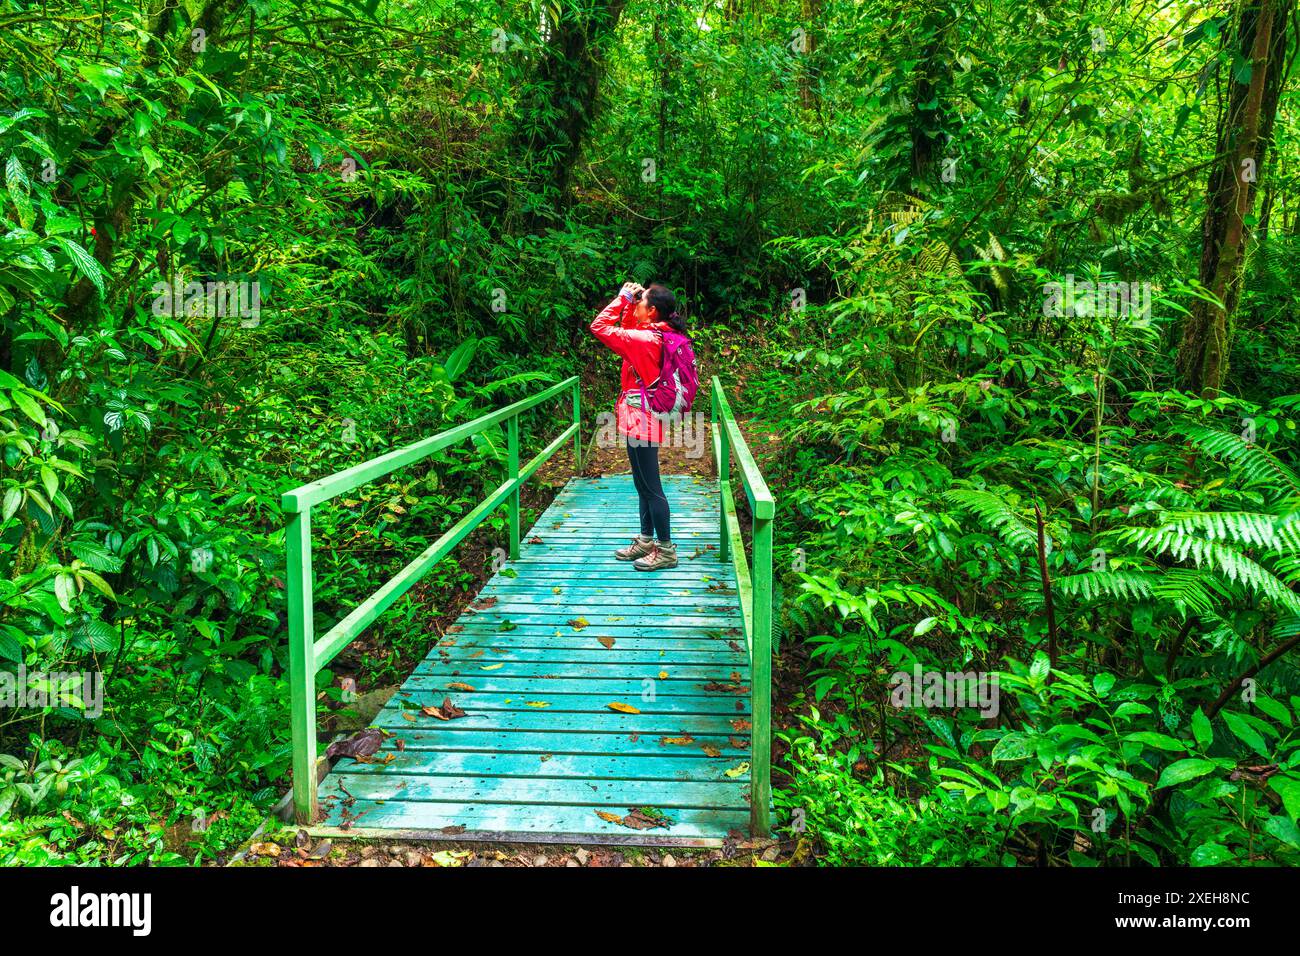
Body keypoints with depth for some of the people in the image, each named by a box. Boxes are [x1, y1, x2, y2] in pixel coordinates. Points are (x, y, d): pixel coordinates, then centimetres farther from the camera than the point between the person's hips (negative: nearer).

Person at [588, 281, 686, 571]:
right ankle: (646, 541, 29)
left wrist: (622, 298, -12)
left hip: (640, 420, -10)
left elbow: (599, 327, -20)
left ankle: (666, 550, 6)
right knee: (643, 485, 18)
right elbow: (626, 328, 25)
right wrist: (629, 302, 10)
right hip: (641, 419, 10)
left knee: (651, 487, -2)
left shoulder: (644, 339, -20)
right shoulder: (655, 335, 7)